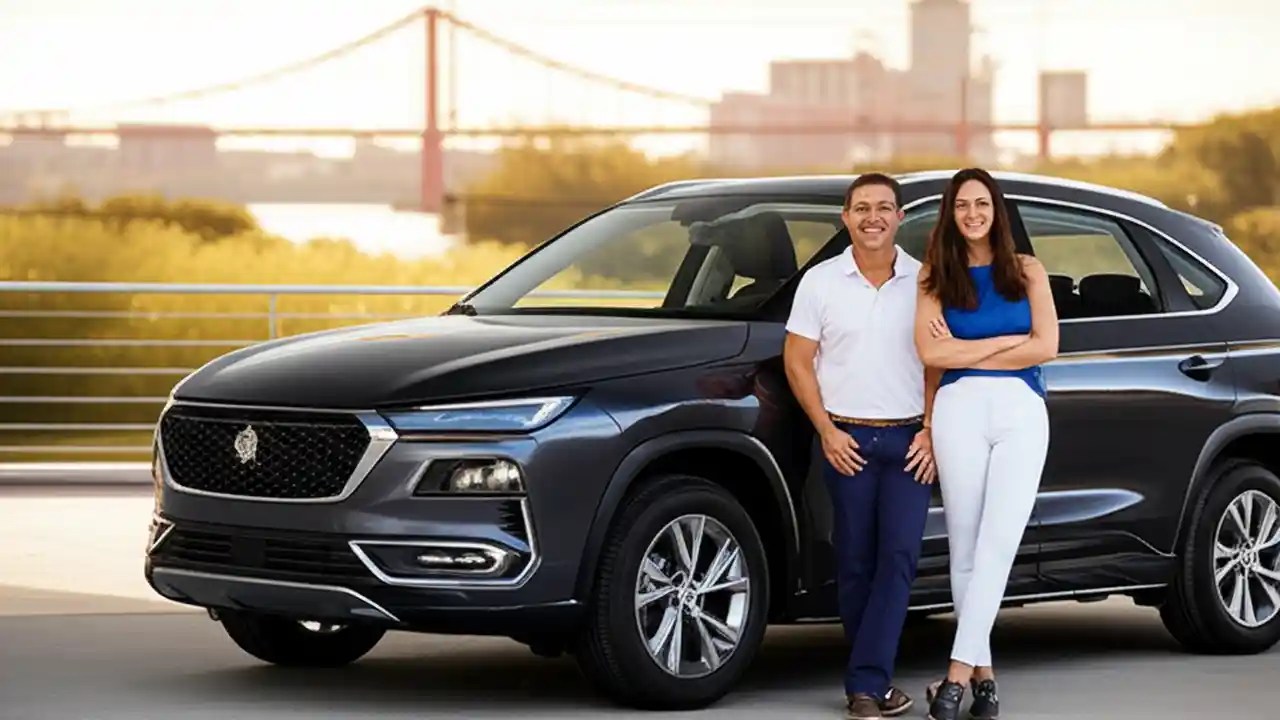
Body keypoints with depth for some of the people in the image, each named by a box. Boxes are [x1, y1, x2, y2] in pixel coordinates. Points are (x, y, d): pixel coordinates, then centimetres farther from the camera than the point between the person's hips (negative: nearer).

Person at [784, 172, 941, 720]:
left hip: (909, 441, 0)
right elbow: (797, 361, 4)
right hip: (846, 440, 0)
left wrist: (931, 431, -2)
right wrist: (827, 432, -4)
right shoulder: (820, 281, 2)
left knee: (899, 555, -10)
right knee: (855, 563, 2)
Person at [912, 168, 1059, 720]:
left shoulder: (1026, 271, 11)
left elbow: (1047, 346, 0)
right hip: (960, 408, 0)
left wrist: (966, 352, -3)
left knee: (997, 544, -12)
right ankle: (983, 671, 4)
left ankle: (958, 672, -17)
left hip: (1021, 411, 0)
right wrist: (1006, 342, -4)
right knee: (965, 546, -1)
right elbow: (931, 351, -3)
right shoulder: (936, 275, 10)